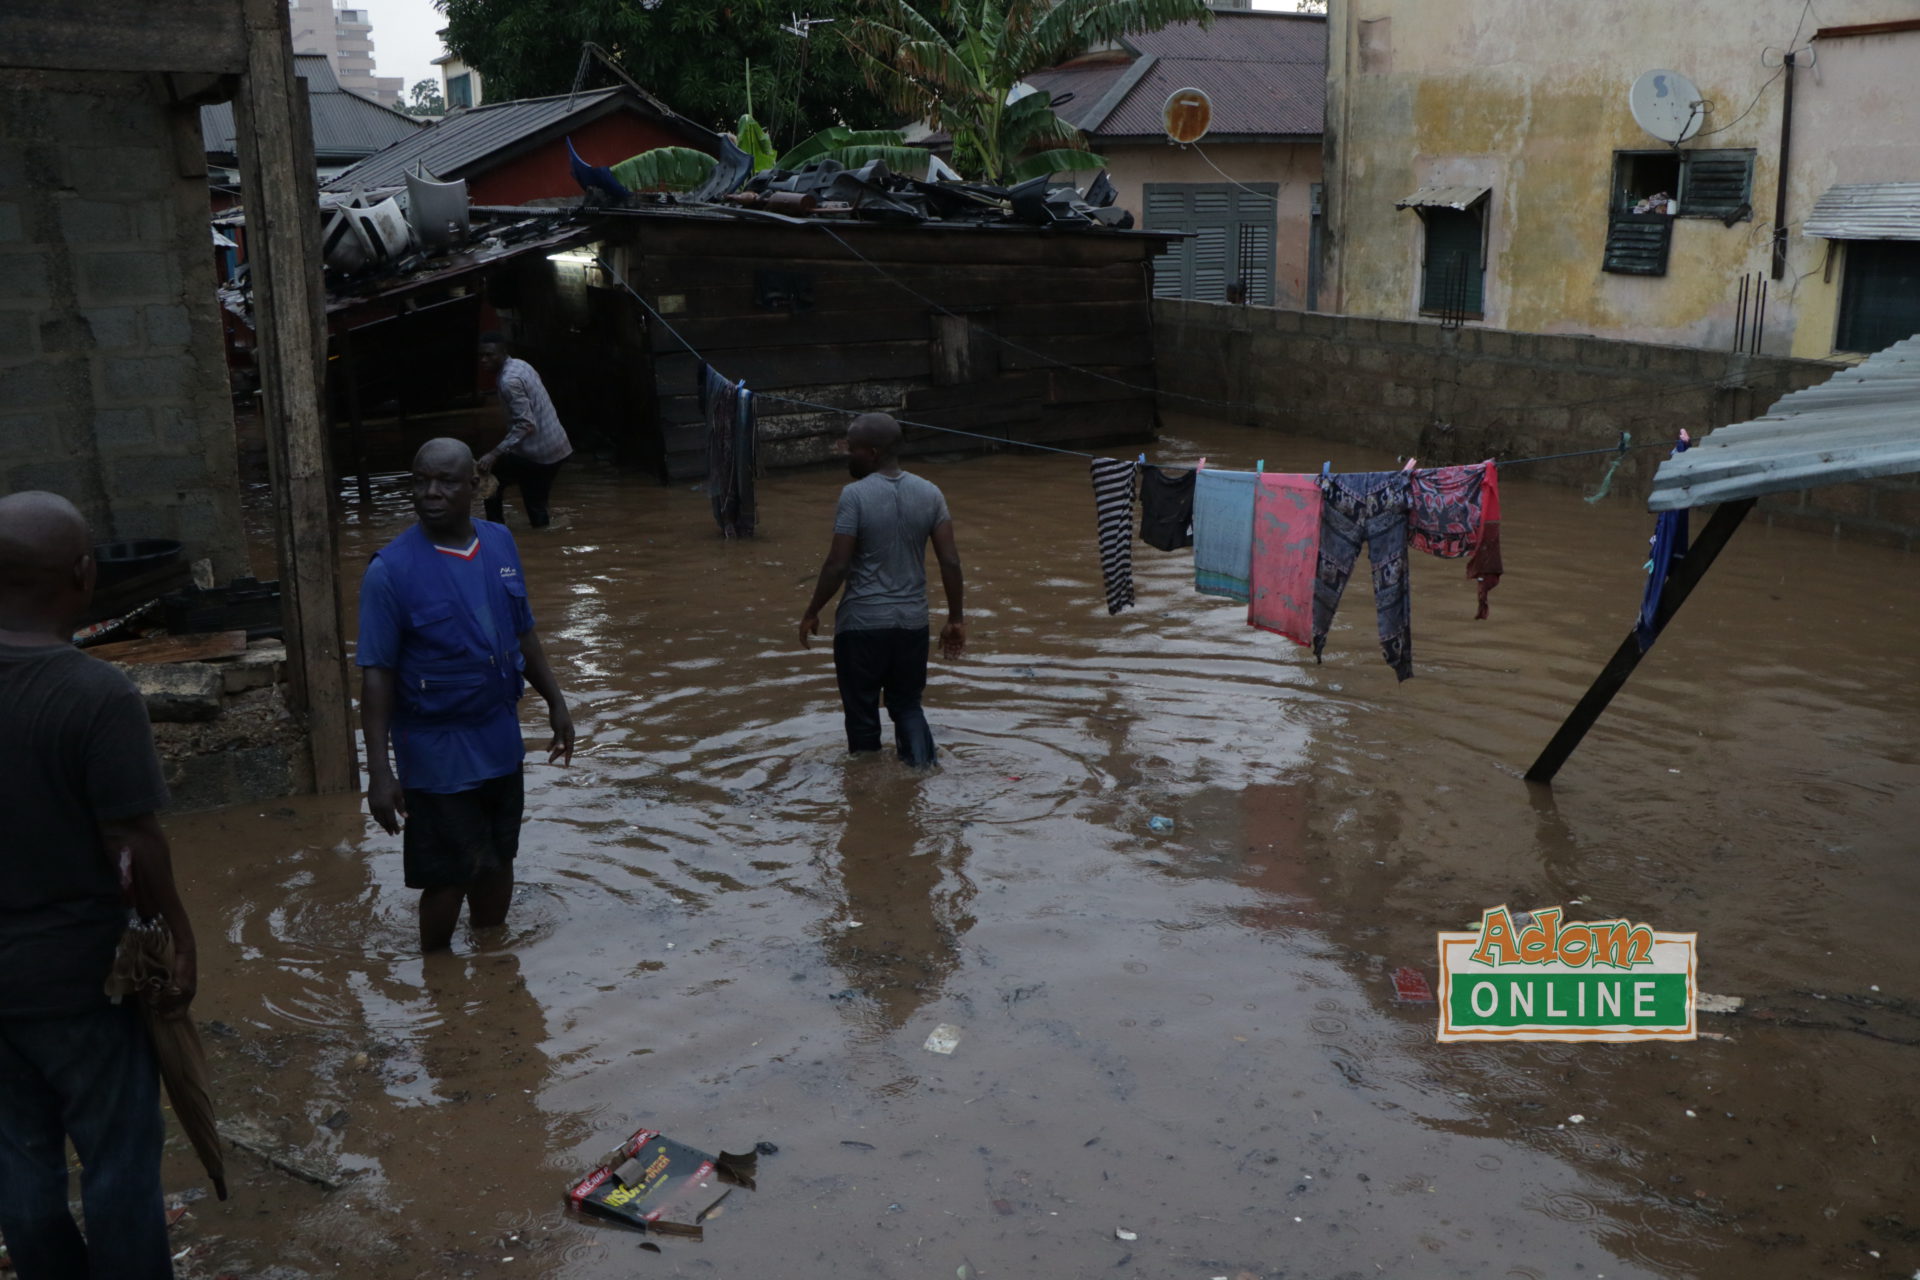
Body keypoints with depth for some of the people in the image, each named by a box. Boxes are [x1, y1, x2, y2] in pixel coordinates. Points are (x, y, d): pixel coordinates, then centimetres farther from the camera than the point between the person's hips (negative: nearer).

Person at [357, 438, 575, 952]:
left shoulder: (500, 542, -1)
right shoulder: (392, 569, -17)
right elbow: (376, 674, -16)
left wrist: (556, 702, 14)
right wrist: (379, 771, -19)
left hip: (501, 740, 5)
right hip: (437, 753, -5)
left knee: (497, 860, 19)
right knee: (449, 877, 5)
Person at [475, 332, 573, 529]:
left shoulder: (509, 381, -20)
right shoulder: (519, 364, 9)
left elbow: (526, 424, -27)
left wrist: (494, 453, -32)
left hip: (537, 452, -9)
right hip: (557, 447, 9)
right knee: (536, 505, 19)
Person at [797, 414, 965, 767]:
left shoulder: (855, 495, -13)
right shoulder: (929, 493, 0)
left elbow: (837, 565, -14)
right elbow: (950, 561, -1)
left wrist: (812, 612, -1)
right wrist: (956, 619, 7)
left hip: (862, 622, -4)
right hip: (912, 622, 4)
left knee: (862, 713, 10)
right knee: (907, 705, 19)